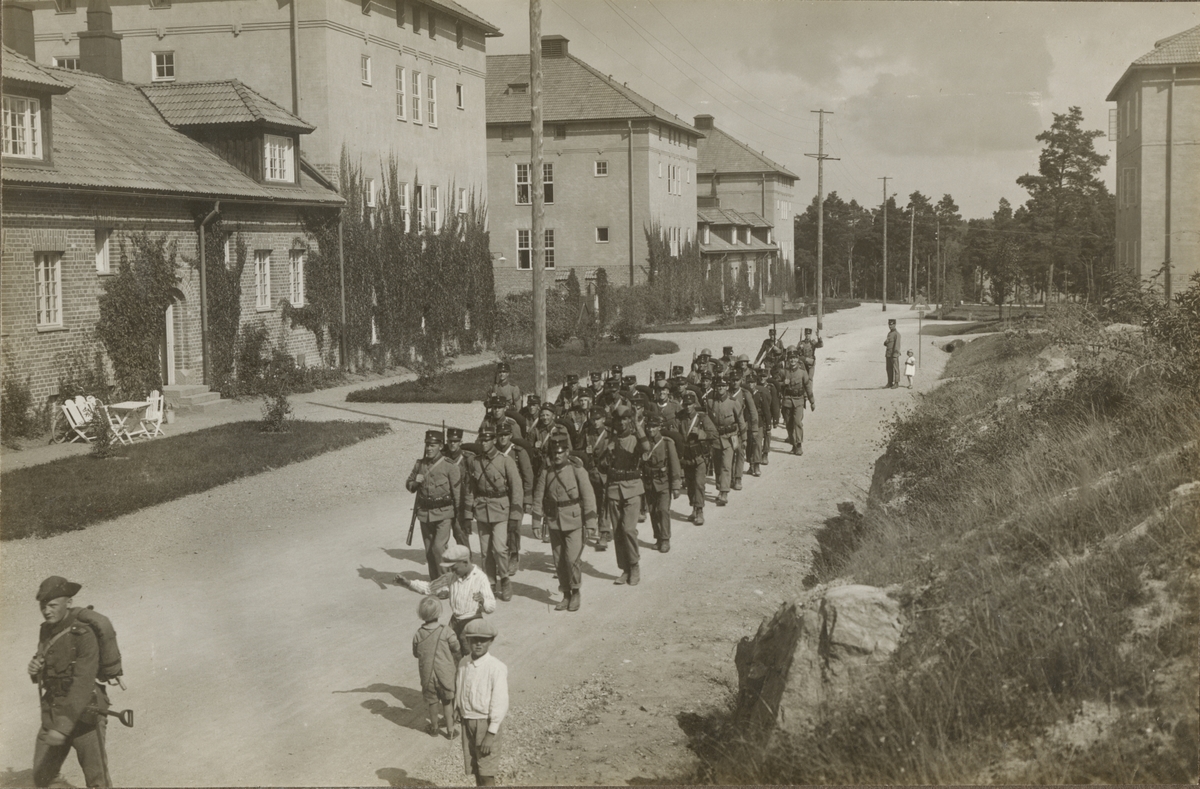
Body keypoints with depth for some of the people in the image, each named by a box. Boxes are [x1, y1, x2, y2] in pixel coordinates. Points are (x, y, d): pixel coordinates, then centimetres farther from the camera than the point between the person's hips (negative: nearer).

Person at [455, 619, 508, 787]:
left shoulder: (497, 668, -17)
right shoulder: (463, 663, 1)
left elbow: (500, 702, -17)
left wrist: (491, 733, -18)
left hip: (486, 723, -6)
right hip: (467, 721, 6)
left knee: (486, 773, -2)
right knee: (475, 769, 16)